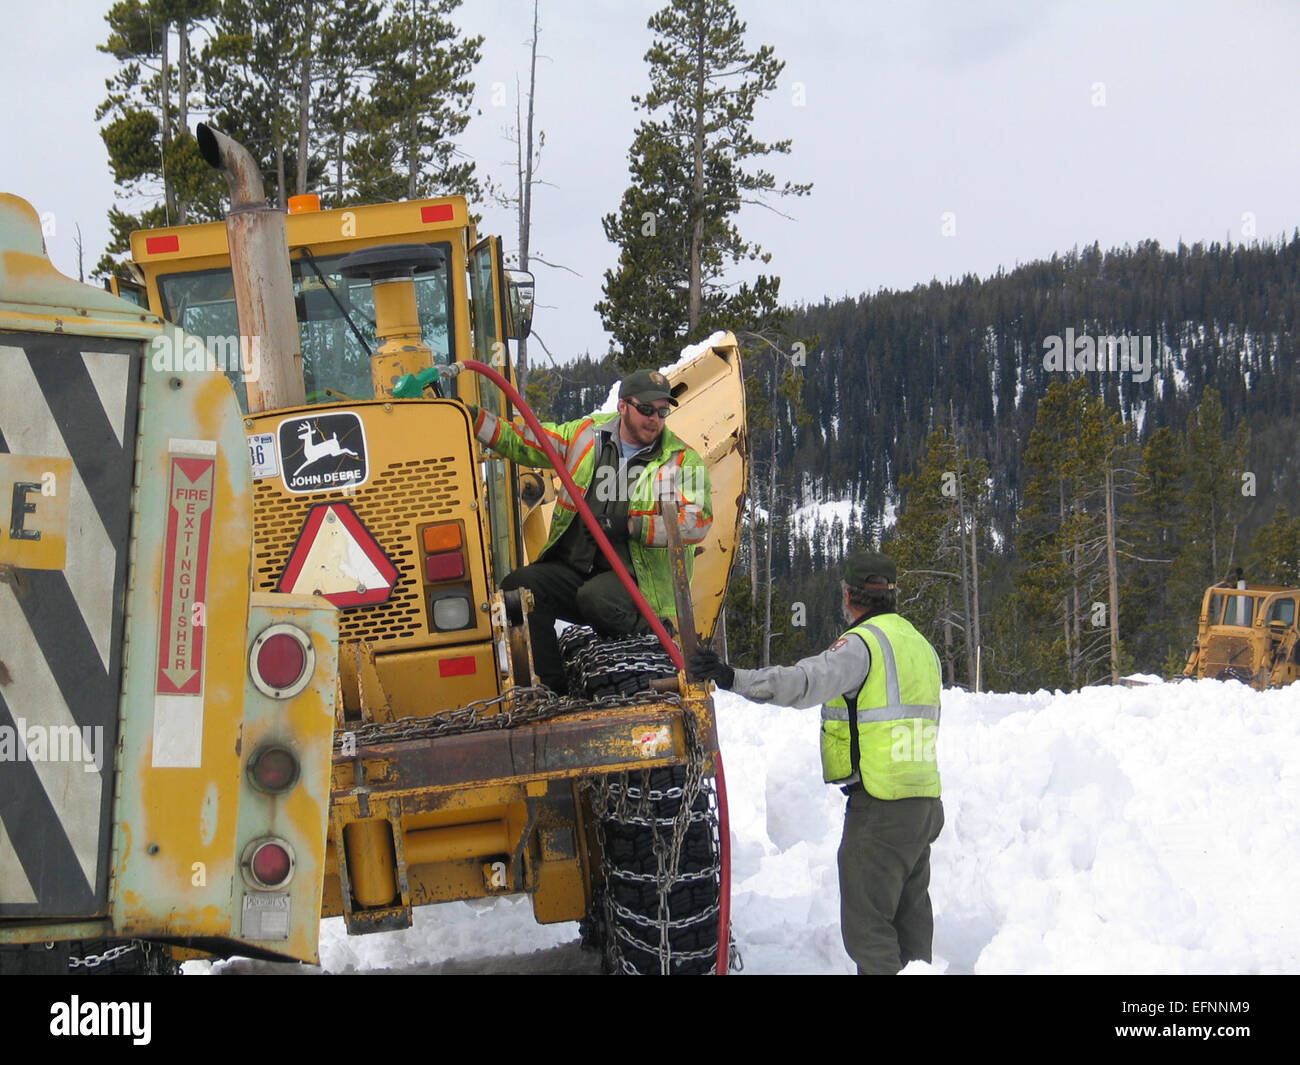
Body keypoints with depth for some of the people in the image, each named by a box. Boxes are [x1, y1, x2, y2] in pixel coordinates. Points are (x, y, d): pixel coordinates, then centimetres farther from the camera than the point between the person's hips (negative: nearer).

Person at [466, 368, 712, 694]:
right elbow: (524, 441, 14)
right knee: (517, 588, -21)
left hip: (636, 580, -5)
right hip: (572, 569, 5)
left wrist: (631, 526, -21)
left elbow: (697, 522, -13)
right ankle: (553, 690, -14)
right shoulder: (587, 435, 10)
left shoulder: (683, 460, 0)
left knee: (596, 597, -37)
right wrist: (473, 418, 2)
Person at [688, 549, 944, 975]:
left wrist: (733, 678, -38)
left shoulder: (864, 642, -13)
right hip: (925, 804, 9)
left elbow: (809, 681, -30)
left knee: (867, 924, -7)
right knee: (910, 920, 17)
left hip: (879, 807, -9)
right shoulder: (921, 644, 16)